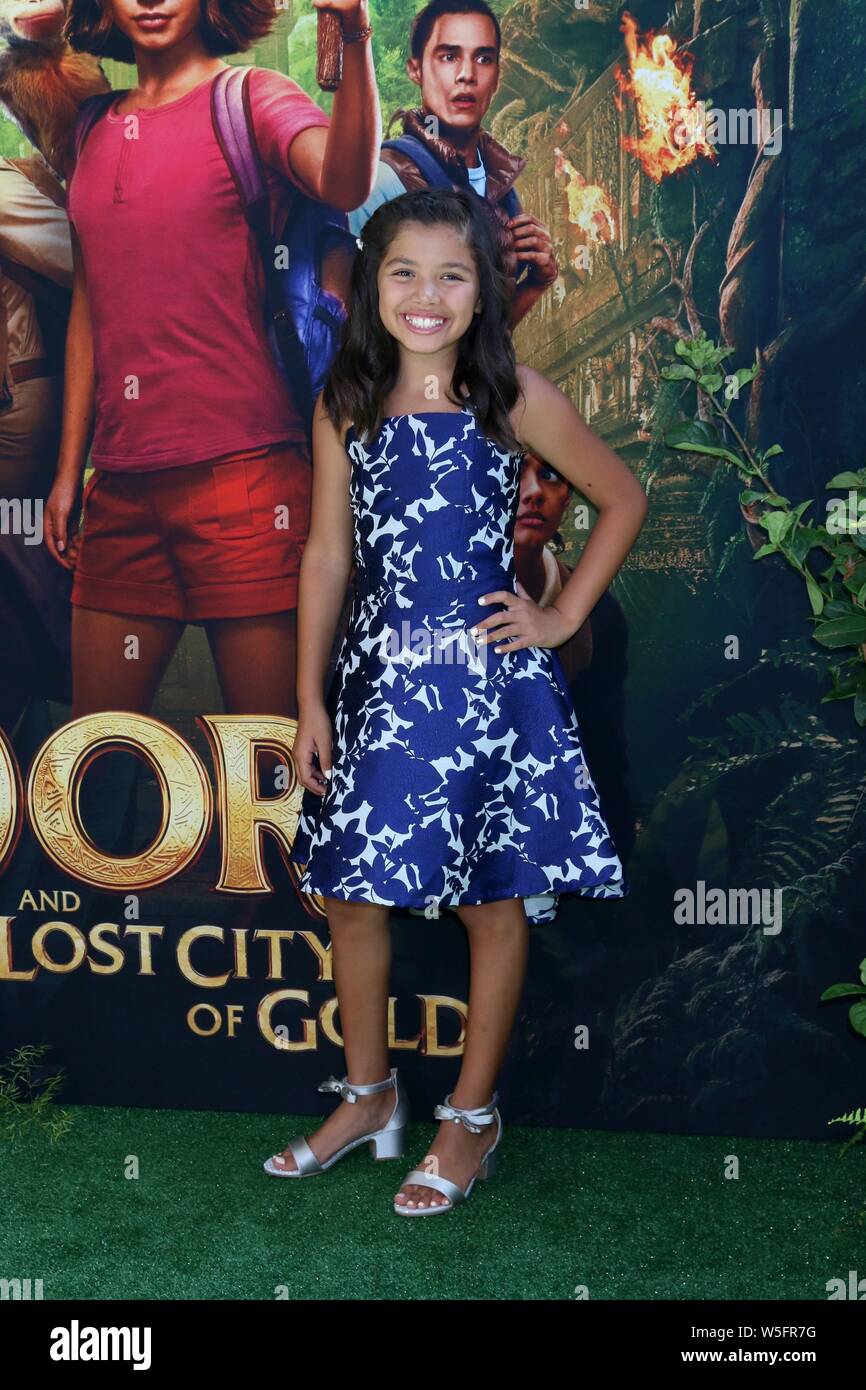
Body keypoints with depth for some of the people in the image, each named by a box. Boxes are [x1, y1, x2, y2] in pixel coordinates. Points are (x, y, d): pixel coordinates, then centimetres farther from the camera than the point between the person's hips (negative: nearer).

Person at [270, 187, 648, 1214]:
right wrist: (310, 701, 3)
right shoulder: (345, 404, 3)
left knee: (494, 900, 7)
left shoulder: (512, 397, -4)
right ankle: (368, 1097, 31)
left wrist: (564, 617, -1)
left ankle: (472, 1116, 25)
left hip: (491, 677, -3)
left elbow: (623, 498, 4)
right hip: (381, 676, 3)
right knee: (350, 891, 9)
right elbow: (328, 552, 4)